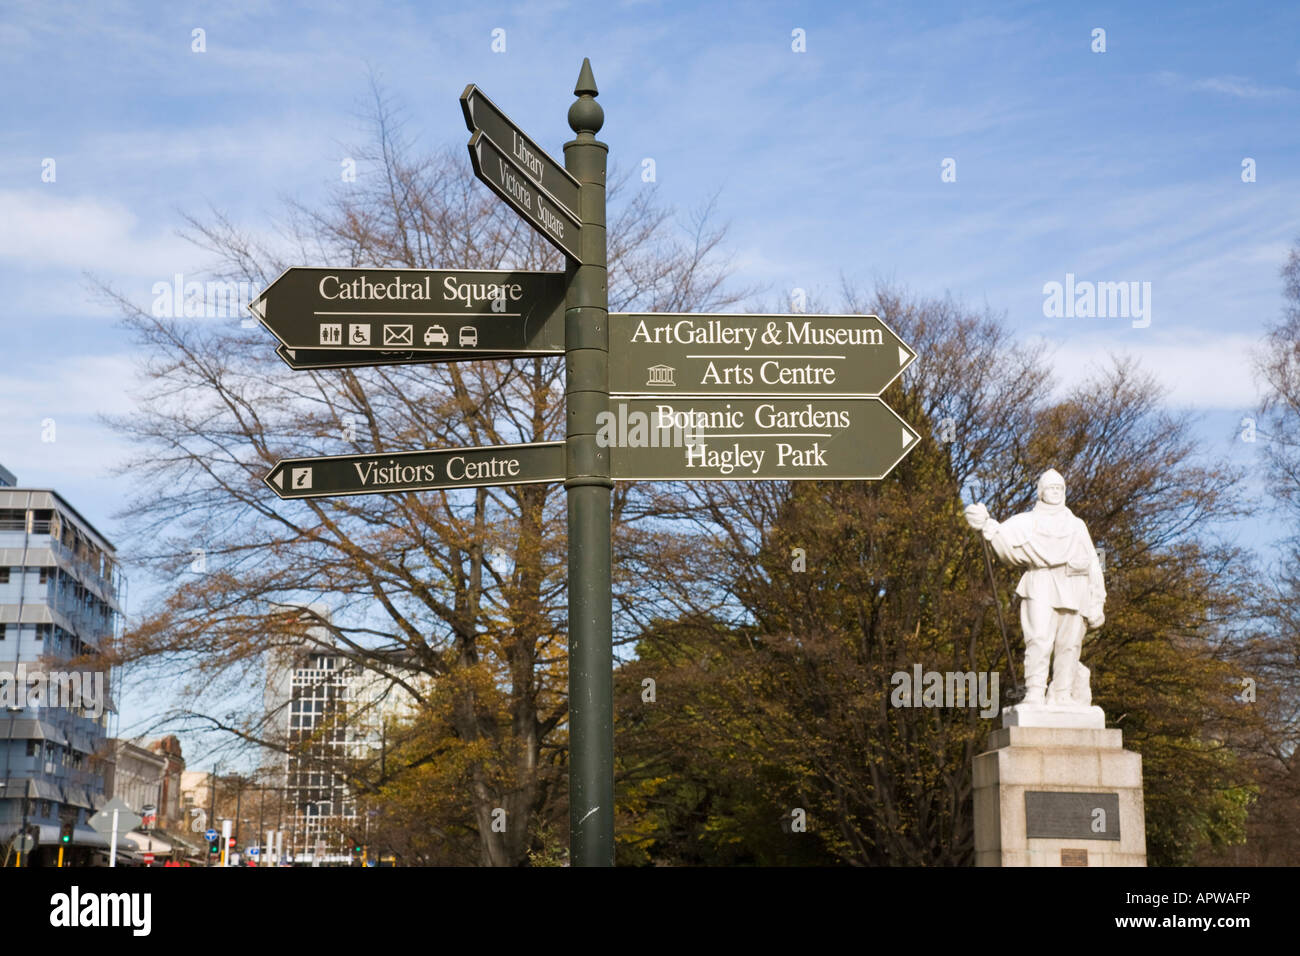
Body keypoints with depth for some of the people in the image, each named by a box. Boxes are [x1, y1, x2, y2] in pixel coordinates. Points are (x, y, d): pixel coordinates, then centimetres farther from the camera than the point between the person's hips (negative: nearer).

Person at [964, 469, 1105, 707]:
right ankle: (1035, 695, -22)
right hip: (1040, 586, -3)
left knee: (1069, 645, -2)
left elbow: (1092, 563, 22)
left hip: (1072, 591, 3)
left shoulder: (1077, 525, 27)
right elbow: (1005, 536, -1)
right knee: (1039, 640, -18)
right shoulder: (1028, 521, 19)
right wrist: (985, 524, -25)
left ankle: (1062, 697, 3)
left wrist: (1096, 604, 12)